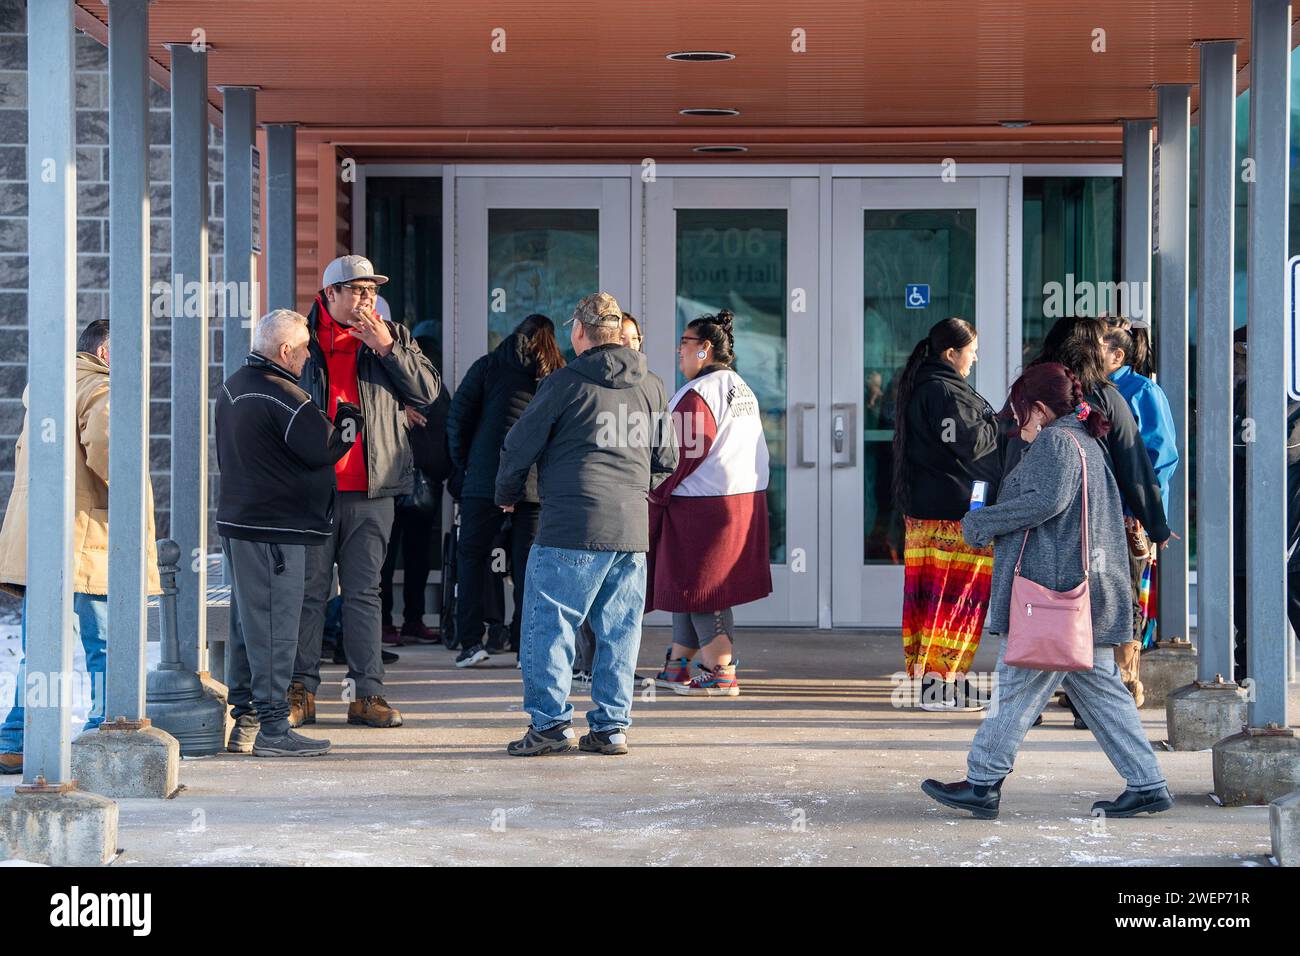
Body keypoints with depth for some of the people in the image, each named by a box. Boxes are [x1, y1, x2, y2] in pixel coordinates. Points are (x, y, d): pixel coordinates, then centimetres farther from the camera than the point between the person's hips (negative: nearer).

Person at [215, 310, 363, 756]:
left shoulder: (234, 386, 14)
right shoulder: (282, 396, -17)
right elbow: (324, 448, -16)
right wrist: (350, 420, 2)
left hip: (237, 519, 10)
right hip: (275, 529, -10)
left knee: (249, 624, 14)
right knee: (274, 628, -6)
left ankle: (244, 723, 19)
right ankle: (272, 728, -4)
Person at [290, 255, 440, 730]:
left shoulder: (393, 337, 10)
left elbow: (427, 391, 0)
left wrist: (388, 349, -10)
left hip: (371, 488, 2)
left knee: (364, 592, 6)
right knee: (309, 590, 1)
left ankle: (367, 693, 9)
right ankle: (301, 692, 7)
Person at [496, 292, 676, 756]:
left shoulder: (565, 382, -4)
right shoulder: (652, 388, 12)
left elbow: (520, 446, 1)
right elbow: (665, 460, 20)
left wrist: (508, 495, 18)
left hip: (571, 526, -5)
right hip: (632, 528, 6)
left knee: (547, 624, 1)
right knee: (618, 630, 10)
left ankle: (551, 722, -2)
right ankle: (611, 726, 10)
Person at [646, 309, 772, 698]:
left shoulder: (698, 393, -15)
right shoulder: (741, 388, 16)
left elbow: (687, 451, -20)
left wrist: (657, 493, -9)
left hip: (705, 503, -10)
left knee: (702, 588, -3)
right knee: (691, 582, 16)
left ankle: (720, 674, -1)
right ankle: (678, 665, 23)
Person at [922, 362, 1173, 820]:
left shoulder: (1053, 442, -9)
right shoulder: (1087, 443, 22)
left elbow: (1047, 500, -24)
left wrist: (982, 522, -15)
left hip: (1049, 593, -10)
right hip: (1087, 593, 10)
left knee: (1017, 687, -3)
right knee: (1101, 691, 9)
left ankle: (982, 783, 3)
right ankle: (1147, 785, 7)